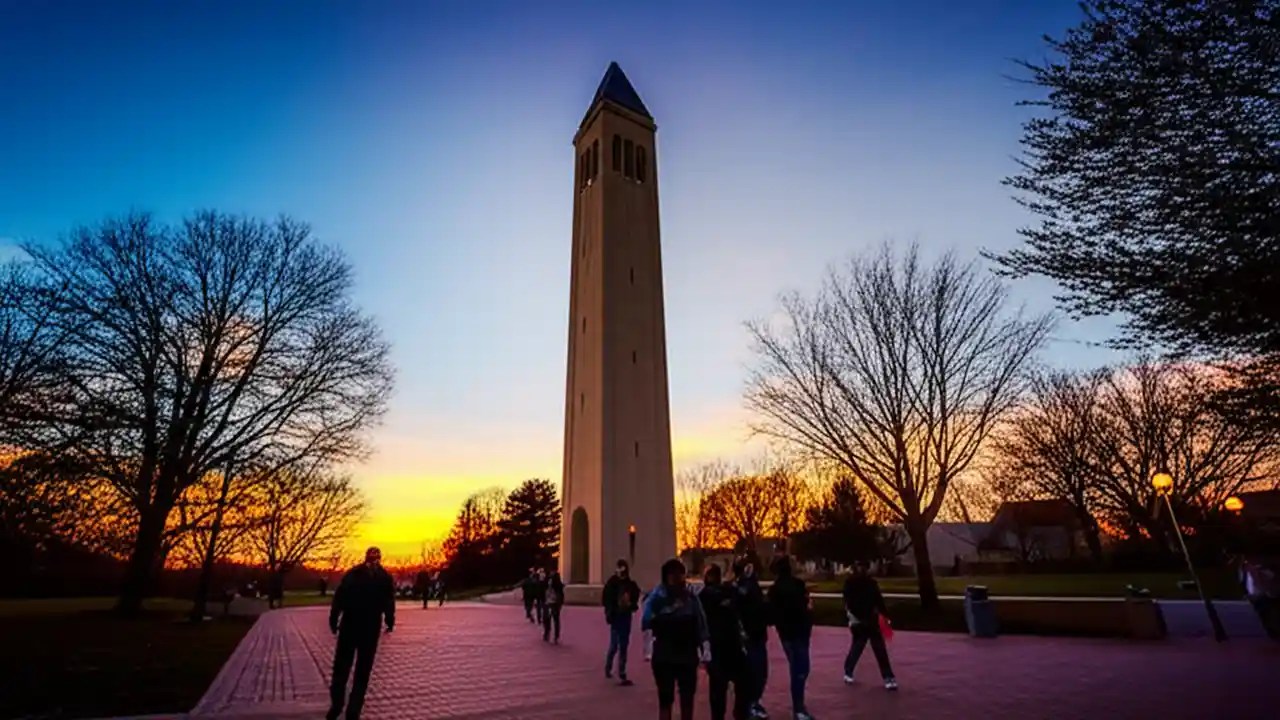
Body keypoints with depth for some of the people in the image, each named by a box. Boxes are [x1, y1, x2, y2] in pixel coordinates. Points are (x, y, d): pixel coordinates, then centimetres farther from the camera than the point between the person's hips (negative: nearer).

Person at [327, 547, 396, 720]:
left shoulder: (352, 573, 3)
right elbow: (389, 602, -2)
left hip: (349, 625, 0)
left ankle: (336, 706, 13)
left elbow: (339, 597, -5)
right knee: (362, 671, 9)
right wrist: (390, 622, 9)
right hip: (371, 628, 0)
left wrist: (333, 620, -3)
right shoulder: (385, 577, 2)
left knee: (341, 667, 14)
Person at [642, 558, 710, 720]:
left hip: (688, 654, 2)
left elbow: (701, 624, -4)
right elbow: (646, 622, -16)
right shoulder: (657, 596, -7)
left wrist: (705, 646, -17)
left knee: (687, 698, 14)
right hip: (664, 656, -2)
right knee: (665, 700, 1)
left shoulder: (691, 597, -1)